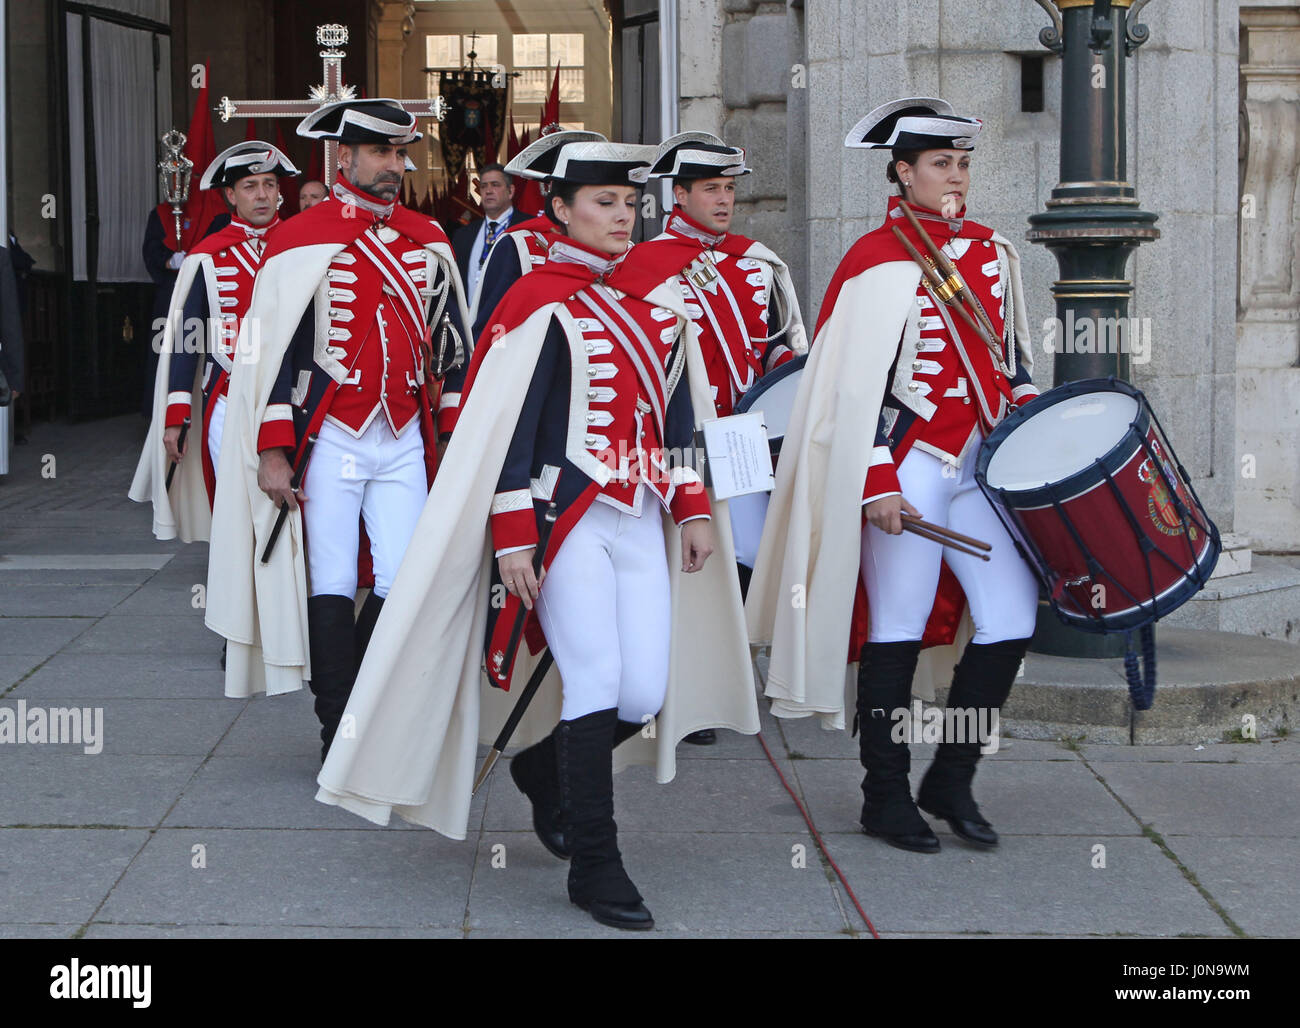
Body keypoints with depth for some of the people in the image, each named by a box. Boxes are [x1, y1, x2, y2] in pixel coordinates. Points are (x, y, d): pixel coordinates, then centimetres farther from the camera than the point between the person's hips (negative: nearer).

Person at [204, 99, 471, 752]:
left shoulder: (427, 241, 10)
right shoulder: (301, 240, -4)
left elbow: (452, 344, 17)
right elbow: (273, 349, -5)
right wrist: (273, 453, -10)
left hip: (405, 441, 4)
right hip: (330, 443, -4)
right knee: (333, 587, 0)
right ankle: (339, 734, 9)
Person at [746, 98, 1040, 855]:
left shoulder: (992, 253, 12)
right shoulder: (877, 262, -9)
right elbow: (855, 382, -12)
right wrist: (877, 483, -16)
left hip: (980, 461, 7)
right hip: (907, 469, -6)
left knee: (1011, 620, 1)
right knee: (898, 629, 0)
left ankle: (952, 778, 15)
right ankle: (886, 796, 13)